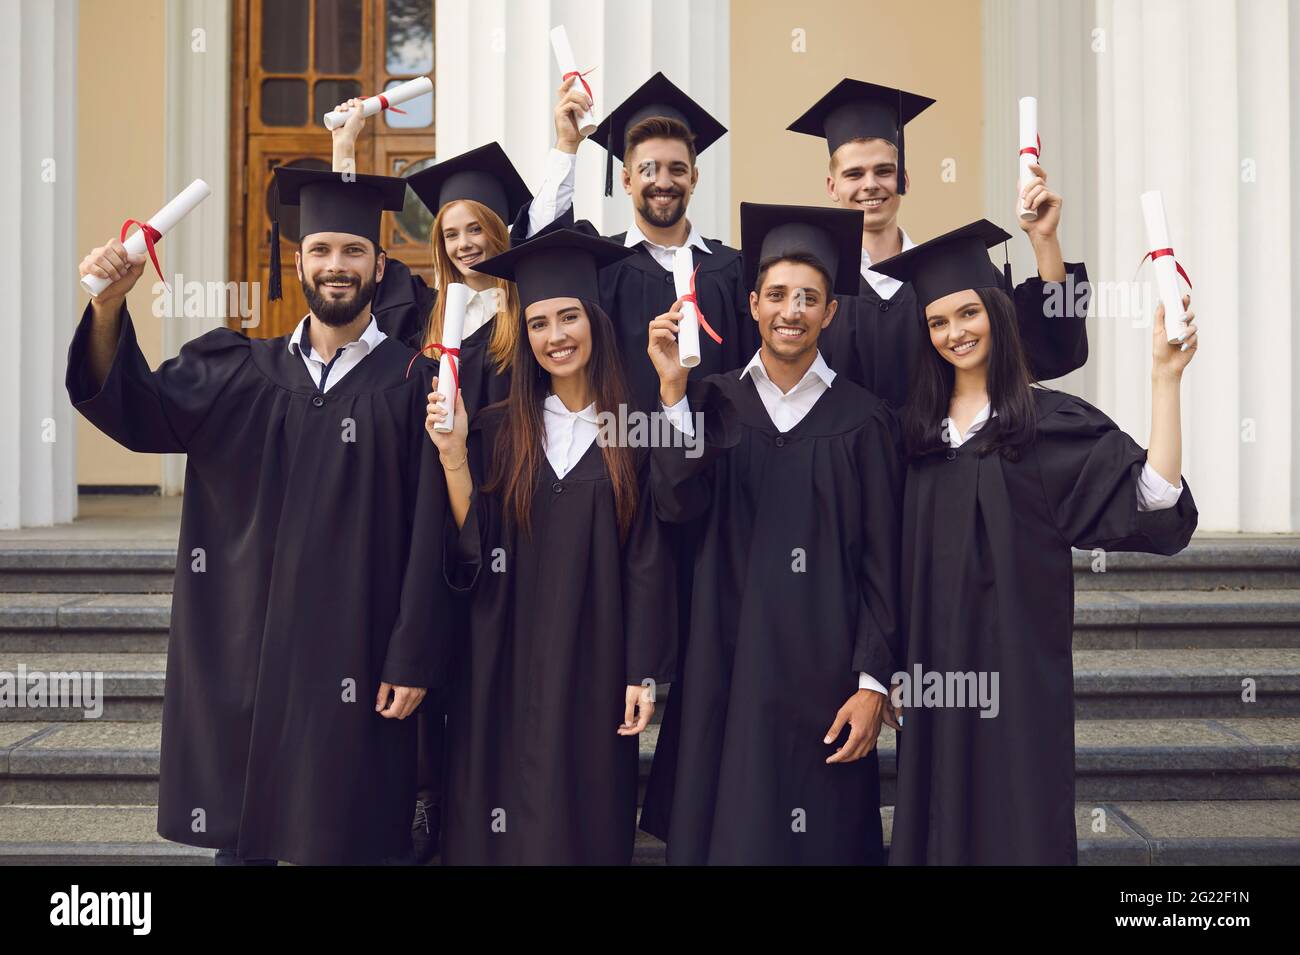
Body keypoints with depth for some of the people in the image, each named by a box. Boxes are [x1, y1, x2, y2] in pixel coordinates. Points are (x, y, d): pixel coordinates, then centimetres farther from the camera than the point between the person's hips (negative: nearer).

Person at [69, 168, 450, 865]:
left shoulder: (411, 383, -3)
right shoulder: (243, 373, 9)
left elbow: (430, 536, -6)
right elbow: (139, 409, -5)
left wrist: (413, 660, -9)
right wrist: (108, 307, -21)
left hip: (352, 662, -3)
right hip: (246, 651, 3)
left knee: (339, 836, 5)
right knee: (241, 832, 11)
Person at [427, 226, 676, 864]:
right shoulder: (495, 431, 3)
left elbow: (648, 561, -1)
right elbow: (474, 550, -3)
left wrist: (643, 674, -5)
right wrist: (452, 455, -14)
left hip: (593, 663, -1)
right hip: (506, 663, 1)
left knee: (584, 816, 7)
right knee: (504, 818, 7)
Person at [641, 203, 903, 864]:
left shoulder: (862, 419, 0)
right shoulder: (713, 402, 6)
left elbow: (882, 561, -1)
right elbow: (677, 503, -10)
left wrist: (873, 683, -8)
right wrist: (672, 388, -19)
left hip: (824, 670, -1)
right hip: (727, 664, 1)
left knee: (818, 835, 3)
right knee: (724, 830, 7)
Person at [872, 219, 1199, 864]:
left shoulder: (1051, 420, -5)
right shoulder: (918, 427, 8)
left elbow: (1152, 495, -17)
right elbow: (899, 563, 11)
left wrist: (1164, 377, -22)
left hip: (1015, 667, -4)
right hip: (934, 671, 4)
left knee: (1015, 817, 3)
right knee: (939, 820, 11)